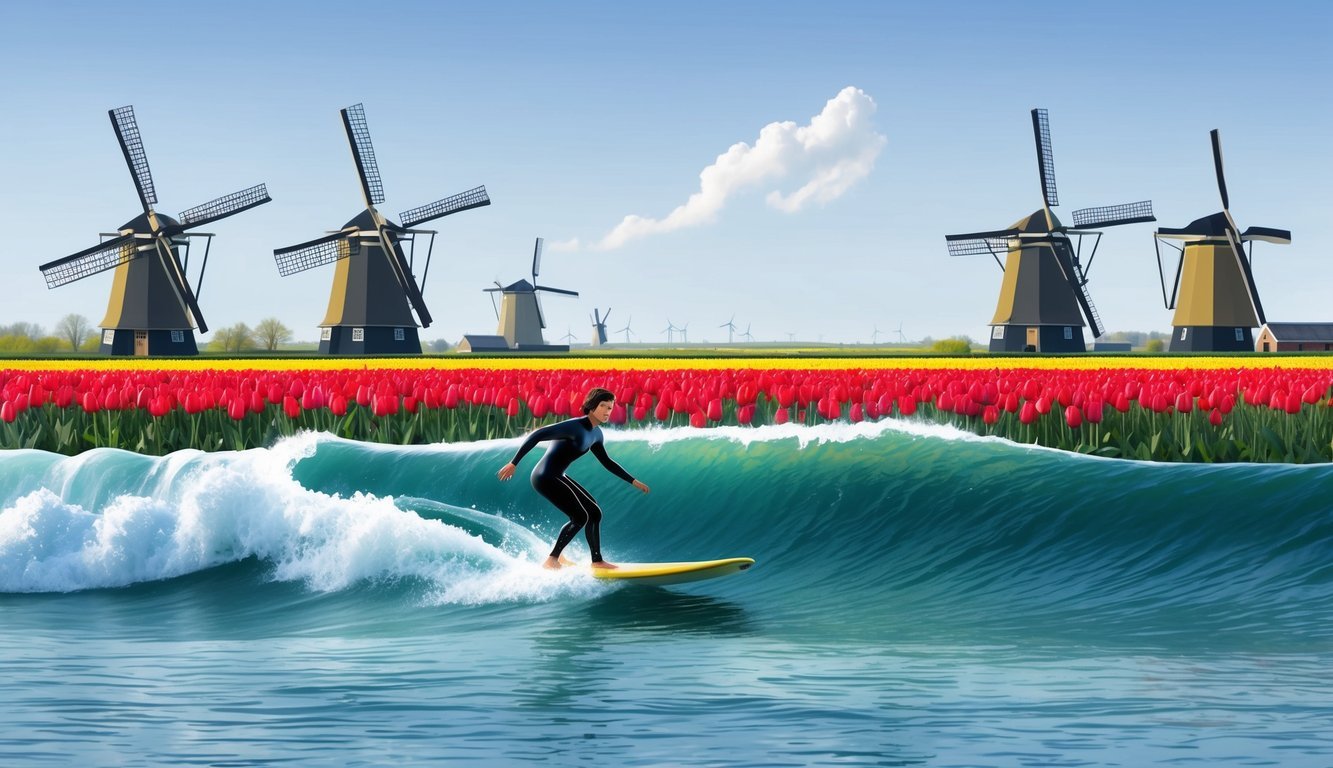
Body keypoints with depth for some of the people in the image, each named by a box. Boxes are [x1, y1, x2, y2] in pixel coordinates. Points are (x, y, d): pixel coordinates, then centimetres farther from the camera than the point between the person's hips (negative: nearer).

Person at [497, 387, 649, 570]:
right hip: (545, 477, -10)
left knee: (594, 513, 12)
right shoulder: (575, 427, -22)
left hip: (557, 477, 10)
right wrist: (513, 463, -27)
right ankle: (551, 560, -5)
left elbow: (606, 462, 24)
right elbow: (537, 435, -25)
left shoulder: (595, 434, 8)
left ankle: (597, 560, 20)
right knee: (580, 516, -13)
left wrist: (633, 481, 24)